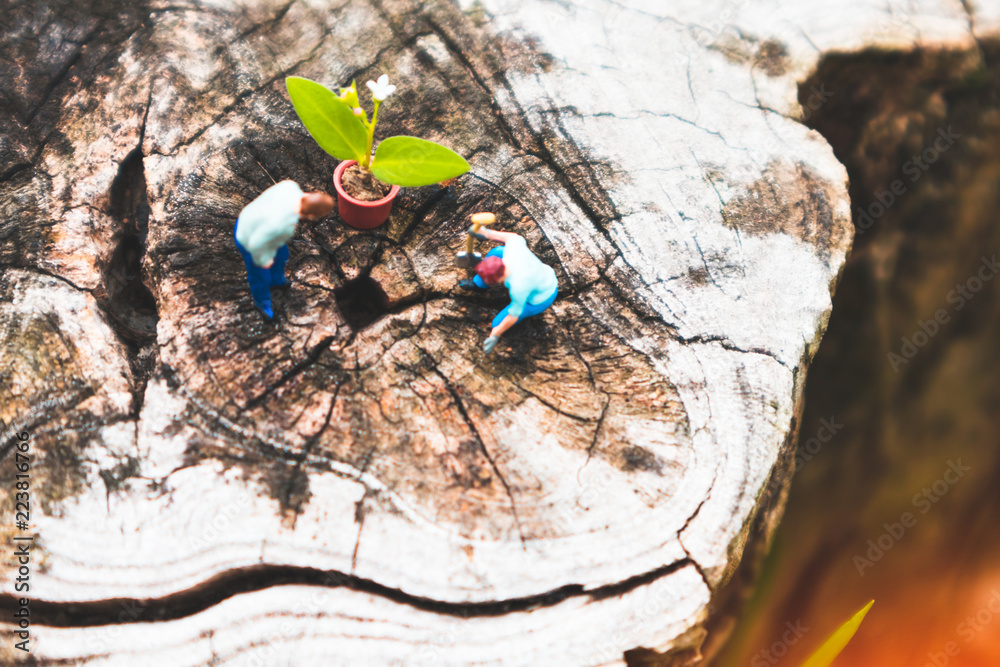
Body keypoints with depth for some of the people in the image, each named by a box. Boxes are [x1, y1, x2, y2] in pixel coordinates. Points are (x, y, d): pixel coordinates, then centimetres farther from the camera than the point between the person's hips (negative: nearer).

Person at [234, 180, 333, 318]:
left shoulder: (291, 186, -28)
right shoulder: (281, 224, -46)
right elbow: (256, 244, -32)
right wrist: (263, 261, -12)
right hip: (248, 241, -7)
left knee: (281, 255, 34)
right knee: (261, 277, 23)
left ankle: (276, 280, 65)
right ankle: (261, 301, 56)